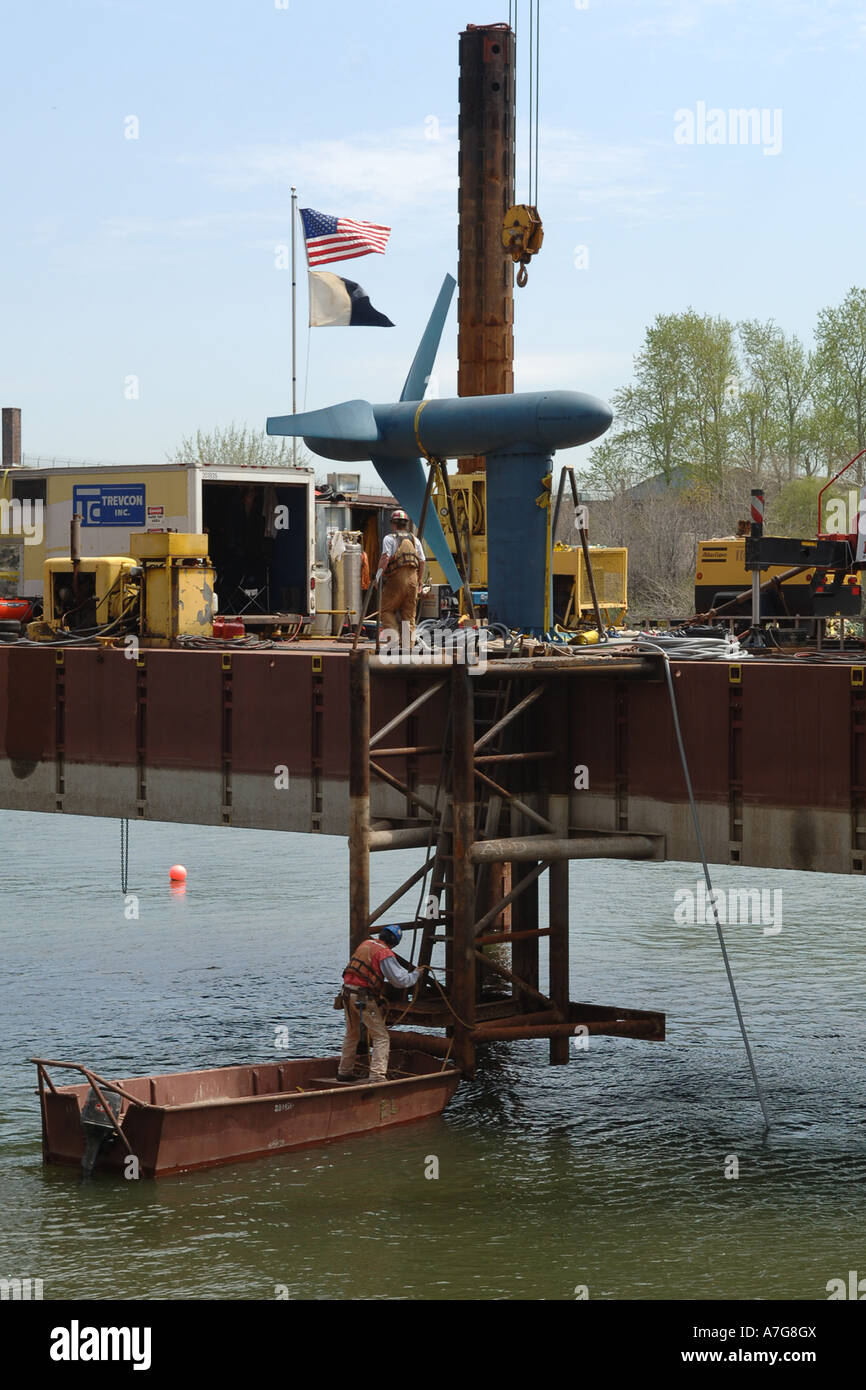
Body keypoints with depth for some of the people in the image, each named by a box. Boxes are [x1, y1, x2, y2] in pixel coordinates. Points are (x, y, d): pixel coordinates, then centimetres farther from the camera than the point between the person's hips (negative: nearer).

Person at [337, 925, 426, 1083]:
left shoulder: (365, 944, 14)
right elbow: (400, 981, -14)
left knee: (352, 1035, 23)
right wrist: (416, 974, 3)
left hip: (348, 992, 8)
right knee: (381, 1037, -3)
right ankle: (377, 1075, -14)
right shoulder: (385, 953, -11)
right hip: (364, 997, -8)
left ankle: (344, 1071, 29)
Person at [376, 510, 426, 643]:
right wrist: (418, 579, 23)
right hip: (412, 578, 5)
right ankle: (410, 640, 1)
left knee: (386, 610, 4)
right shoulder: (415, 540, 16)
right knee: (409, 613, 9)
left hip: (397, 577, -5)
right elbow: (422, 561, 14)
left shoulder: (389, 539, 1)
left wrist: (378, 575, -10)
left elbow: (385, 558, -13)